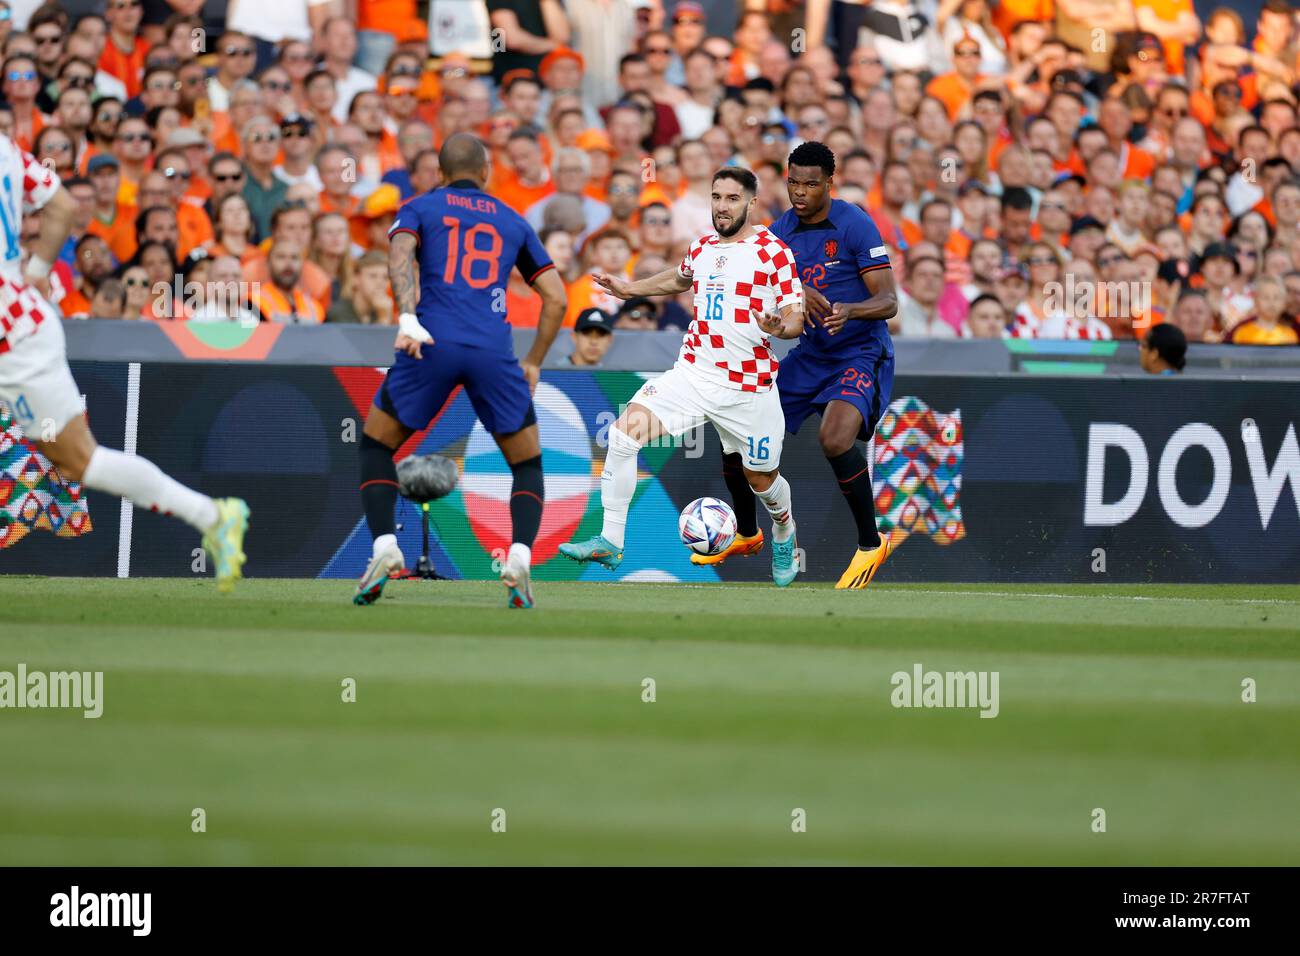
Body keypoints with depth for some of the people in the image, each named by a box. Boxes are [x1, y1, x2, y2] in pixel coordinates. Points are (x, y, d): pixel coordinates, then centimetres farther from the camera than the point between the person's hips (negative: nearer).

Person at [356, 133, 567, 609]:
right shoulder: (512, 221, 23)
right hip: (494, 348, 1)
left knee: (376, 443, 19)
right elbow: (556, 298, 19)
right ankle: (520, 559, -7)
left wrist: (407, 319, -18)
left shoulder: (419, 207, 17)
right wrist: (534, 363, 28)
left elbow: (400, 256, -6)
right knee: (527, 463, 16)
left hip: (432, 342, -1)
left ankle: (384, 547, 0)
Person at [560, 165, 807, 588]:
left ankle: (784, 534, 48)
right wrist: (630, 288, 25)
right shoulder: (702, 247, 9)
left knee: (761, 479, 11)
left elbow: (796, 320, -9)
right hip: (693, 373, 4)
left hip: (749, 386, -4)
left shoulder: (772, 251, -8)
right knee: (626, 429, -17)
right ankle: (610, 541, -13)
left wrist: (780, 327, -31)